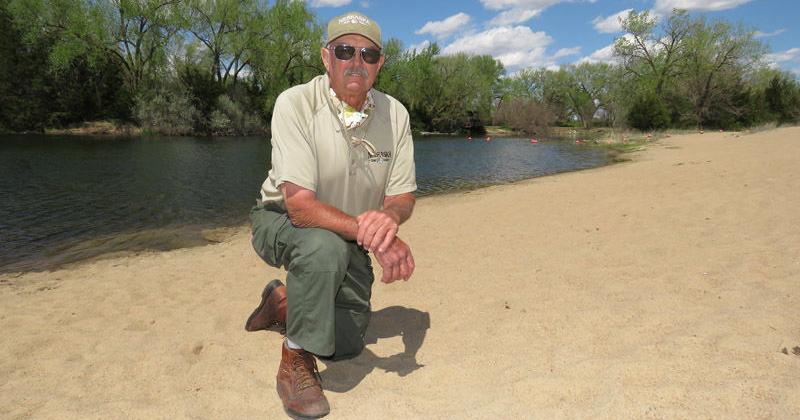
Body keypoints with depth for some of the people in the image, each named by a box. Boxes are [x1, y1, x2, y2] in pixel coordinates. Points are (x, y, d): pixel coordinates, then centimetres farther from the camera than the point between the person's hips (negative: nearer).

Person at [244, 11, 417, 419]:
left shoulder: (395, 114, -11)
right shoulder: (295, 103, -25)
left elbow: (403, 197, -11)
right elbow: (300, 205, -33)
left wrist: (388, 218, -35)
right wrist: (373, 235, -42)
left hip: (348, 234, 5)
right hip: (283, 221, -4)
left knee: (349, 344, 5)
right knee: (325, 246, -40)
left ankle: (283, 301, 32)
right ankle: (295, 362, -15)